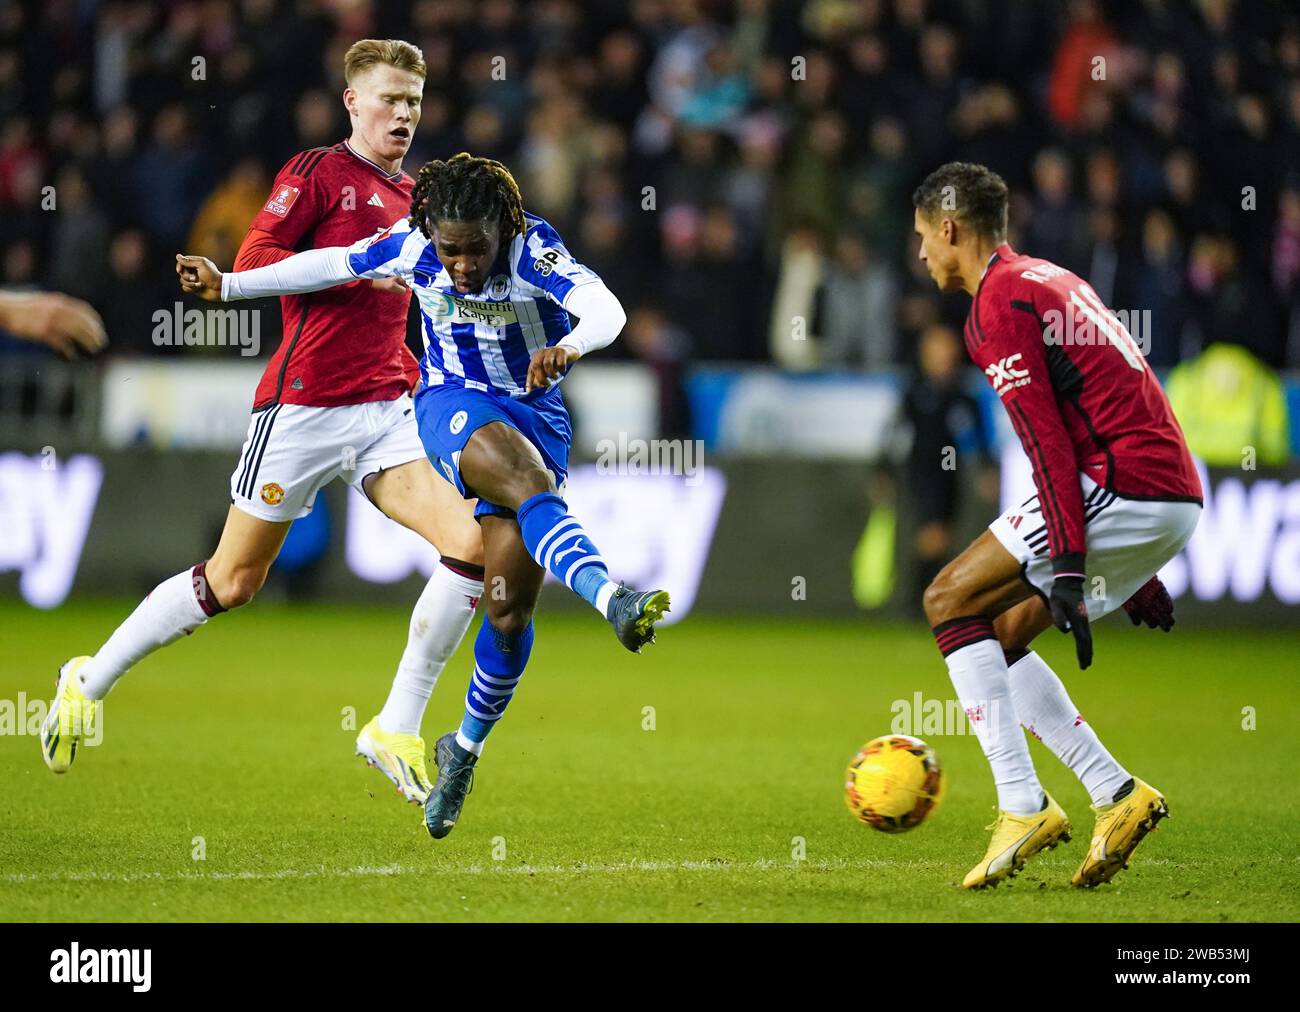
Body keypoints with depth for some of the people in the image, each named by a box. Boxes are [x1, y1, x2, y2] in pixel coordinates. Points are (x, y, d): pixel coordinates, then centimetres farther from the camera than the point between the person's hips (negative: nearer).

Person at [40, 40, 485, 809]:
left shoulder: (411, 197, 17)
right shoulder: (317, 172, -4)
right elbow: (253, 260, -16)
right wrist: (361, 266, -19)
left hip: (385, 411, 6)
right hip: (304, 405, -6)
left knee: (471, 543, -15)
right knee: (233, 580, 2)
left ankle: (397, 732, -5)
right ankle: (90, 682, 24)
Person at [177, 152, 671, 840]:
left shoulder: (534, 250, -19)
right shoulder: (412, 244, -10)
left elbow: (604, 309, -35)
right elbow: (331, 265, 8)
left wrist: (566, 348, -57)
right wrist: (227, 286, 14)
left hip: (536, 415, 0)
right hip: (454, 407, 0)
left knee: (511, 611, -3)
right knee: (532, 489, -36)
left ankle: (465, 748, 19)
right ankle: (612, 601, -57)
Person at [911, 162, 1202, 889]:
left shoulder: (1000, 300, -6)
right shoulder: (1048, 280, 24)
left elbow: (1047, 442, -15)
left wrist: (1067, 567, -20)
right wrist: (1136, 573, 30)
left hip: (1124, 487, -9)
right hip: (1178, 498, 9)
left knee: (952, 602, -5)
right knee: (1001, 637, 15)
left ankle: (1023, 807, -12)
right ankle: (1116, 795, 7)